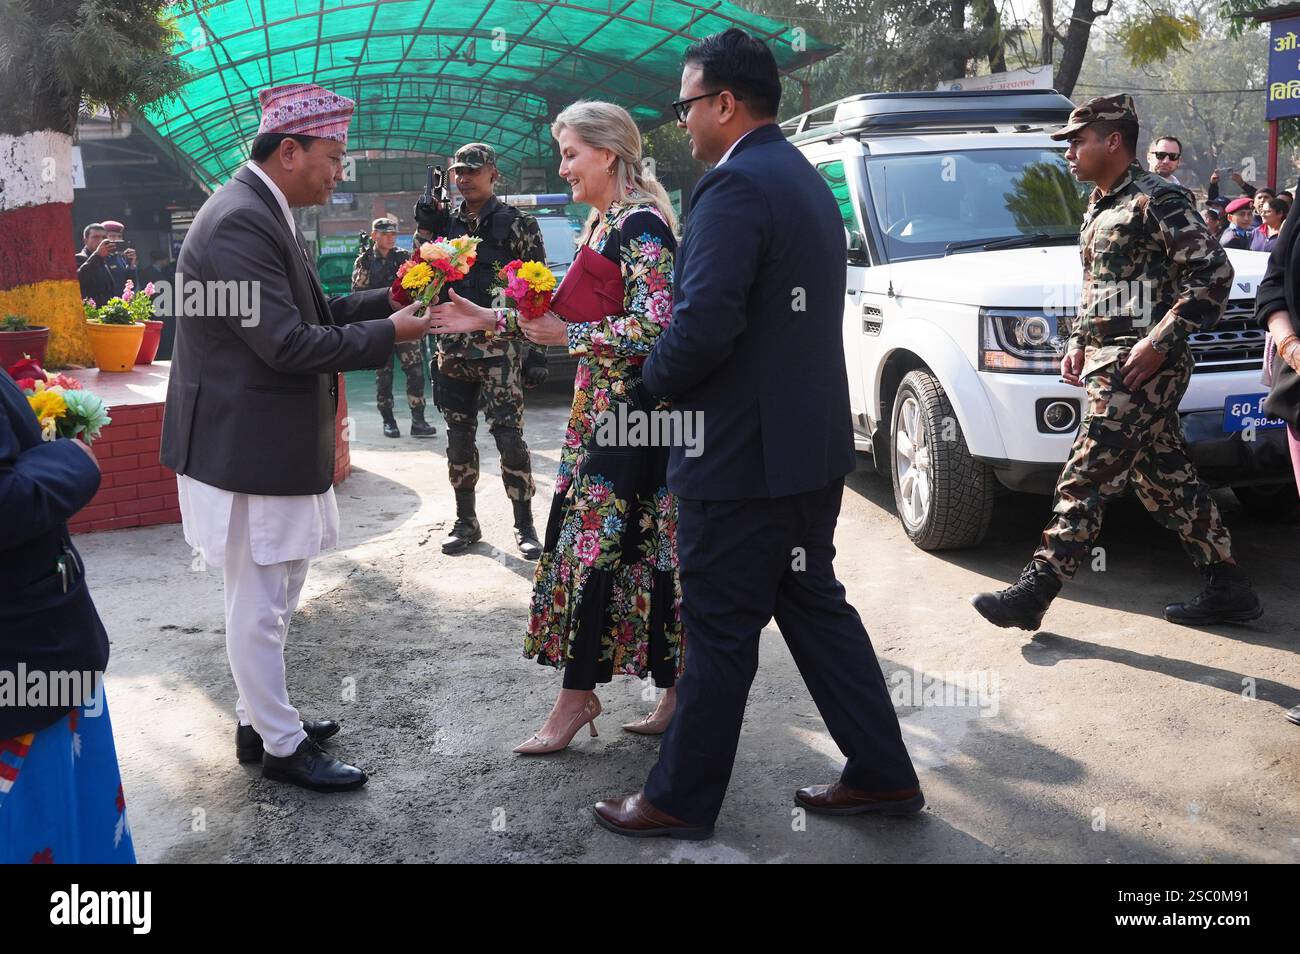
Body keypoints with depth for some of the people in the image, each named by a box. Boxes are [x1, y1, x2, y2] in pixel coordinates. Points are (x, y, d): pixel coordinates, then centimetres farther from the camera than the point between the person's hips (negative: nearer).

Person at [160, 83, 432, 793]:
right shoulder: (240, 221, -21)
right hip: (246, 447, -11)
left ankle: (260, 719, 35)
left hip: (272, 444, 11)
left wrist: (386, 299, 5)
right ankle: (282, 747, 16)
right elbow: (287, 344, -25)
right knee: (259, 606, 3)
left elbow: (308, 312, 17)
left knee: (273, 597, 21)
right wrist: (387, 333, -16)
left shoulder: (261, 213, 12)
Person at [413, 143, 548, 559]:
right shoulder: (445, 222, 11)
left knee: (509, 436, -6)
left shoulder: (518, 224, -1)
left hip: (499, 349, -5)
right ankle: (466, 522, 20)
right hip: (453, 348, 5)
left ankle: (524, 525, 4)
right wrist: (425, 230, -2)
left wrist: (536, 350, -9)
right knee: (459, 438, 9)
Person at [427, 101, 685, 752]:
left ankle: (577, 696, 8)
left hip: (632, 410, -9)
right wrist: (491, 321, 11)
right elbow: (574, 319, 18)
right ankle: (677, 693, 19)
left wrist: (569, 335, -17)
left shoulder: (642, 224, -13)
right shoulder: (602, 223, 16)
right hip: (602, 406, 9)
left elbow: (655, 328, -21)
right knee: (645, 549, 11)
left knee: (591, 546, -4)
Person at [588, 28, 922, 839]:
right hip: (812, 444, 9)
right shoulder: (807, 180, 15)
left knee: (721, 632, 2)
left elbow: (705, 322, -26)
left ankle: (682, 800, 17)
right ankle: (882, 774, 24)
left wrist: (659, 376, -6)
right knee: (814, 605, 17)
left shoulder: (736, 185, -17)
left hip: (744, 453, -9)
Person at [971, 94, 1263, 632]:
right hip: (1107, 364, 10)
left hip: (1140, 367, -10)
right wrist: (1079, 343, 14)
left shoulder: (1155, 200, -9)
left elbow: (1213, 272, -15)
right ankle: (1229, 591, 19)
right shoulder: (1098, 209, 20)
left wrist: (1159, 342, -21)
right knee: (1167, 481, 11)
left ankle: (1033, 593, -8)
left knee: (1085, 481, -10)